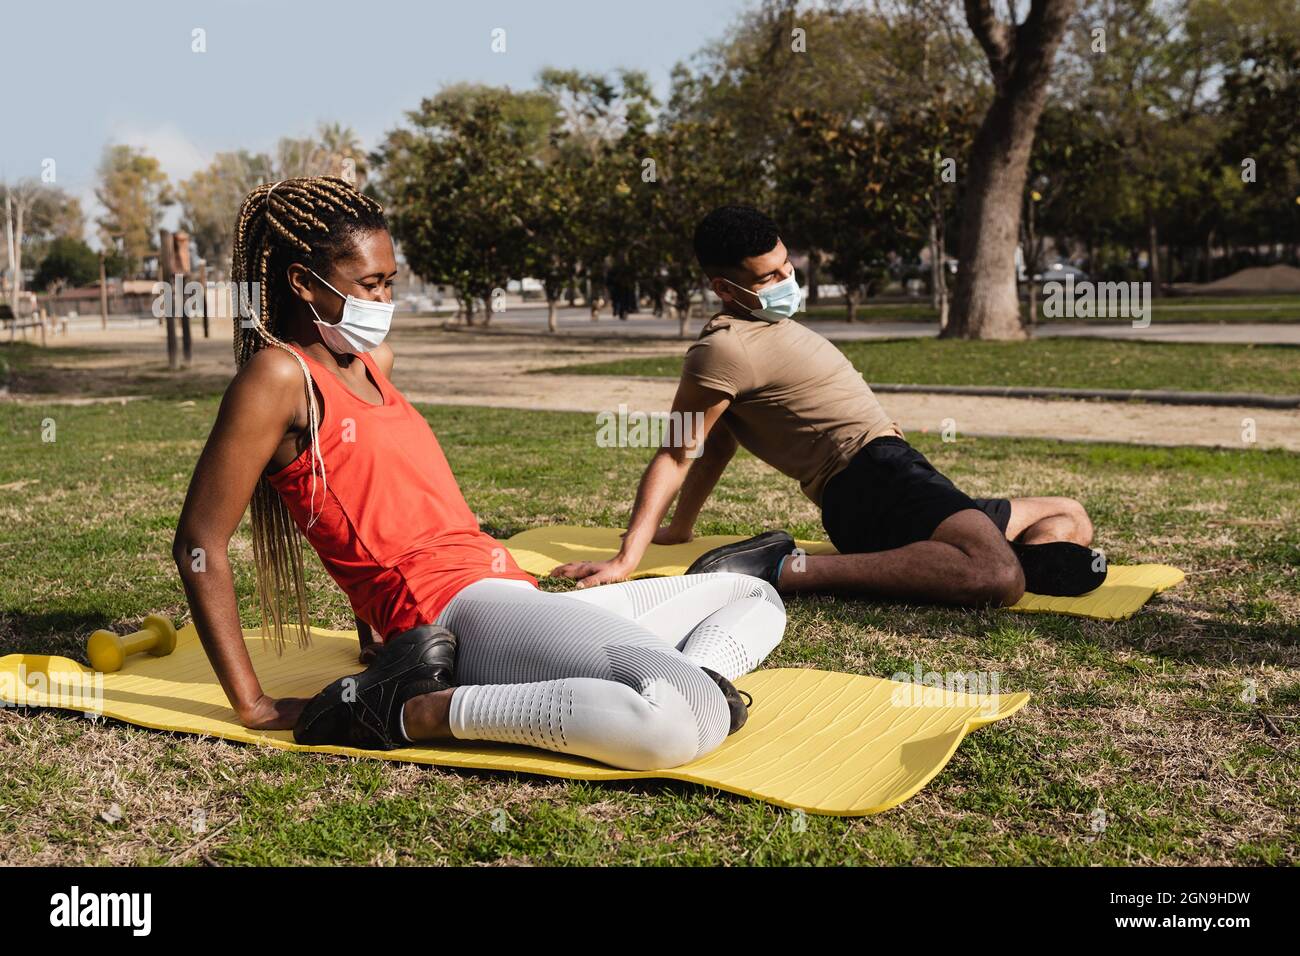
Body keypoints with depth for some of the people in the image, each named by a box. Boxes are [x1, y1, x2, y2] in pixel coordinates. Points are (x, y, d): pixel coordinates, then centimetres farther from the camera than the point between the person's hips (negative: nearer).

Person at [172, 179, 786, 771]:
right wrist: (252, 708, -13)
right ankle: (406, 712, -19)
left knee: (755, 597, 19)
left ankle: (693, 680, -14)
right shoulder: (280, 375, -7)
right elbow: (200, 543, -11)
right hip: (458, 609, -10)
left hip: (512, 597, 10)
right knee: (681, 721, -34)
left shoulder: (372, 362, 19)